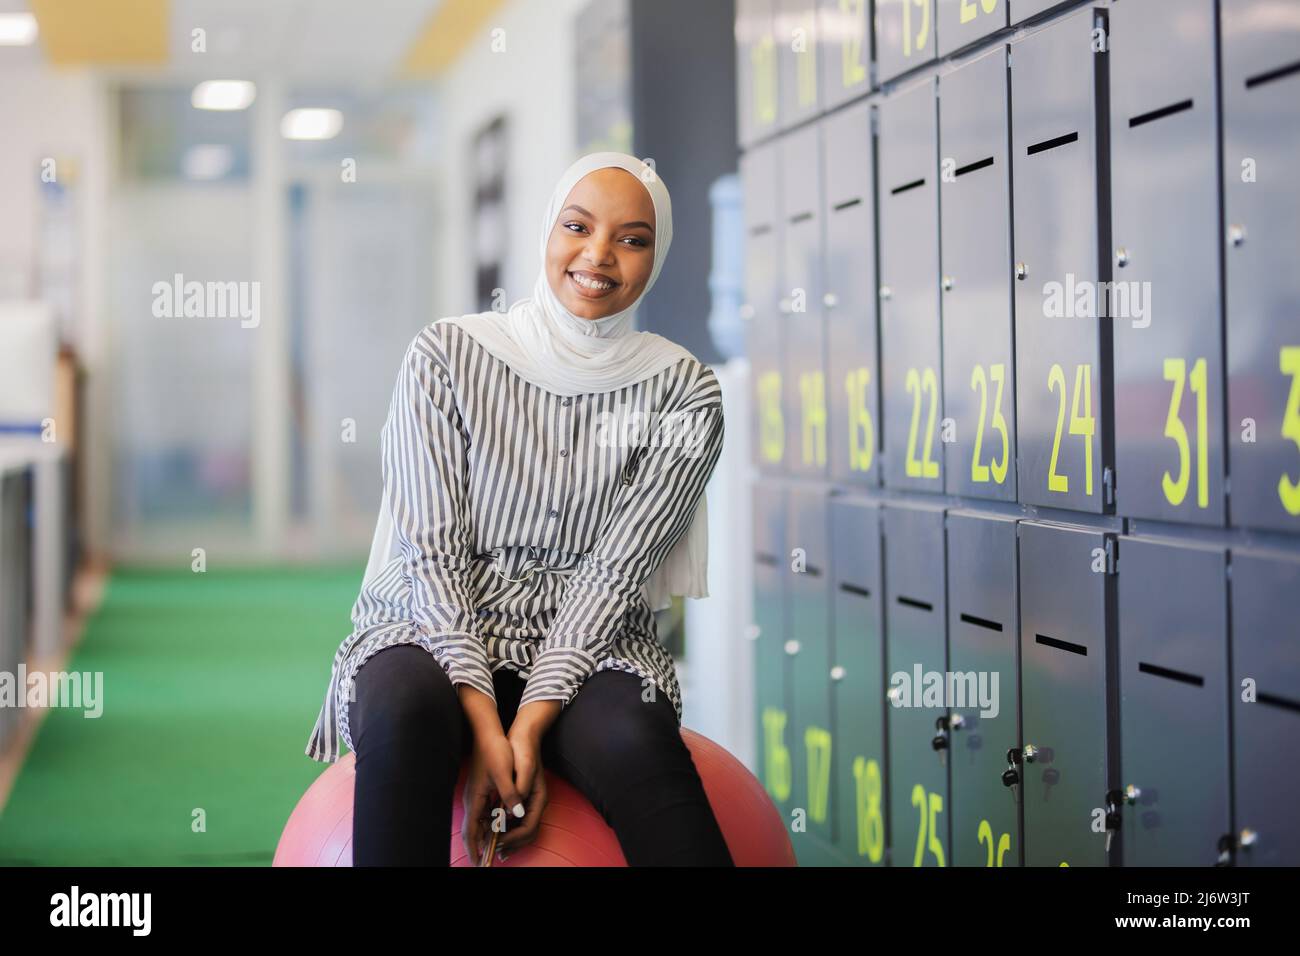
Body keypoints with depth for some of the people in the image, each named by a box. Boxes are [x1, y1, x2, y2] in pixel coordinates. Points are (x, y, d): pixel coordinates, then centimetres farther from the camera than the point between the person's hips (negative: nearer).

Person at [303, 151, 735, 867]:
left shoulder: (683, 394, 2)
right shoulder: (446, 356, 0)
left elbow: (616, 570, -5)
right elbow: (431, 548, -7)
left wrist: (532, 721, -20)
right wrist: (482, 718, -21)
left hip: (583, 647, 1)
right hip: (432, 633, 0)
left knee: (630, 735, -35)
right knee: (405, 705, -37)